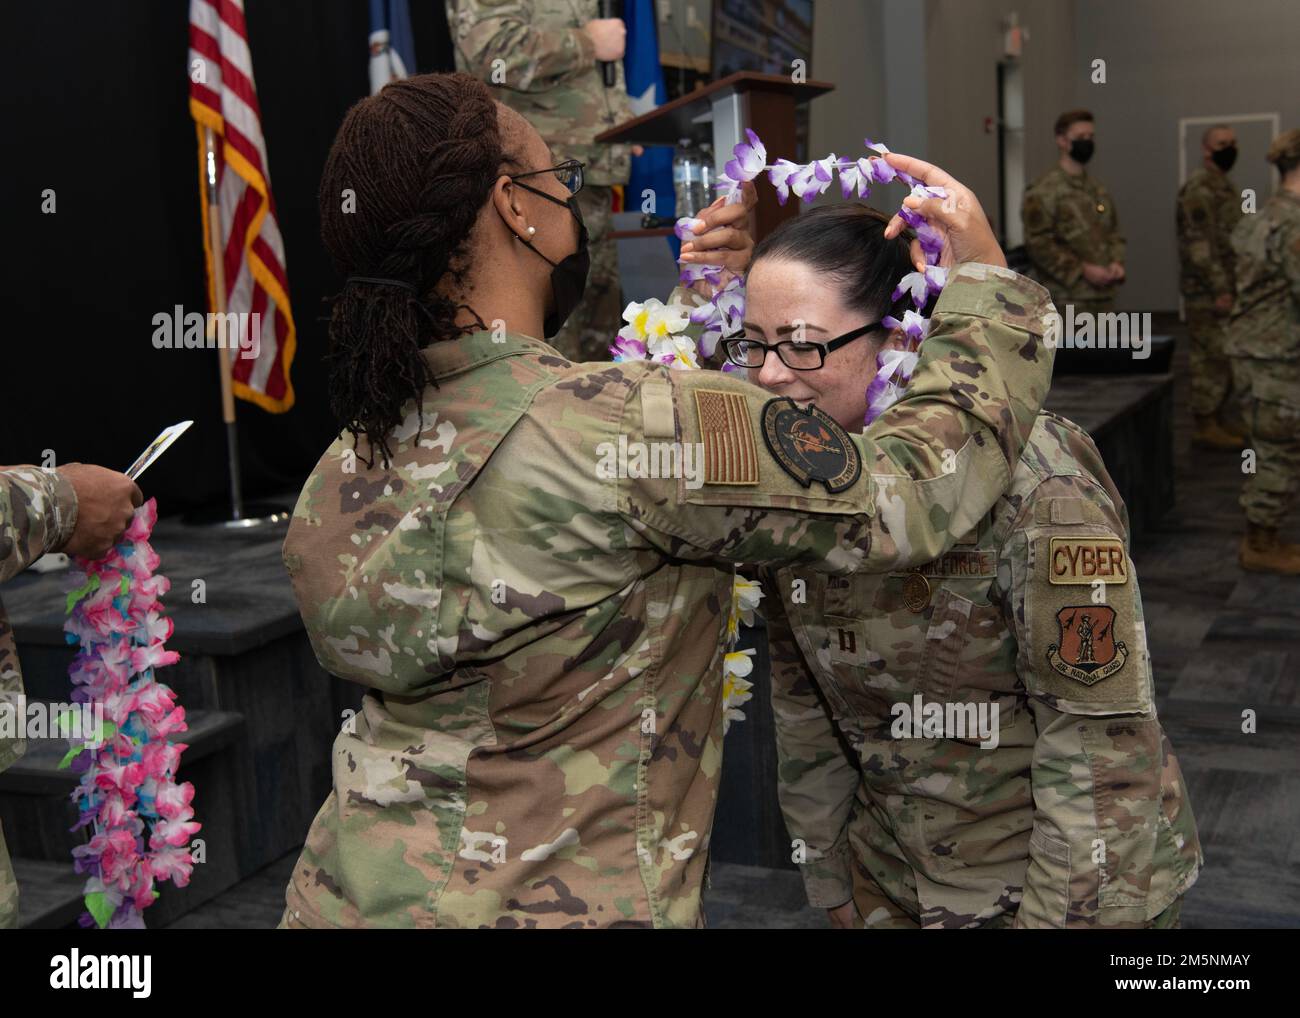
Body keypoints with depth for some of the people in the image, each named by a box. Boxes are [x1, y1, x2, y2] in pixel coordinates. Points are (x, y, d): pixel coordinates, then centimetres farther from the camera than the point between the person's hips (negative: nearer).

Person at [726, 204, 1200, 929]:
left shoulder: (1033, 484, -24)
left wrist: (1062, 915, -18)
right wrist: (832, 881, 7)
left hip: (1072, 879, -5)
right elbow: (803, 705, 3)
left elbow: (1101, 737, -21)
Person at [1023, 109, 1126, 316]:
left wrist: (1116, 262, 2)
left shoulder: (1098, 189, 18)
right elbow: (1038, 242, -15)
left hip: (1103, 296, 8)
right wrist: (1082, 270, -18)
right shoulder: (1043, 191, -8)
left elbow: (1114, 232, 24)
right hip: (1067, 298, -8)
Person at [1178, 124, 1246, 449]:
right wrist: (1218, 288, -23)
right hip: (1208, 291, -10)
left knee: (1227, 357, 13)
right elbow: (1200, 244, -21)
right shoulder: (1199, 188, -14)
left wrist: (1232, 286, 19)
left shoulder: (1226, 186, 18)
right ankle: (1205, 427, -1)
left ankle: (1221, 419, 21)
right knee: (1213, 358, -7)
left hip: (1227, 287, 10)